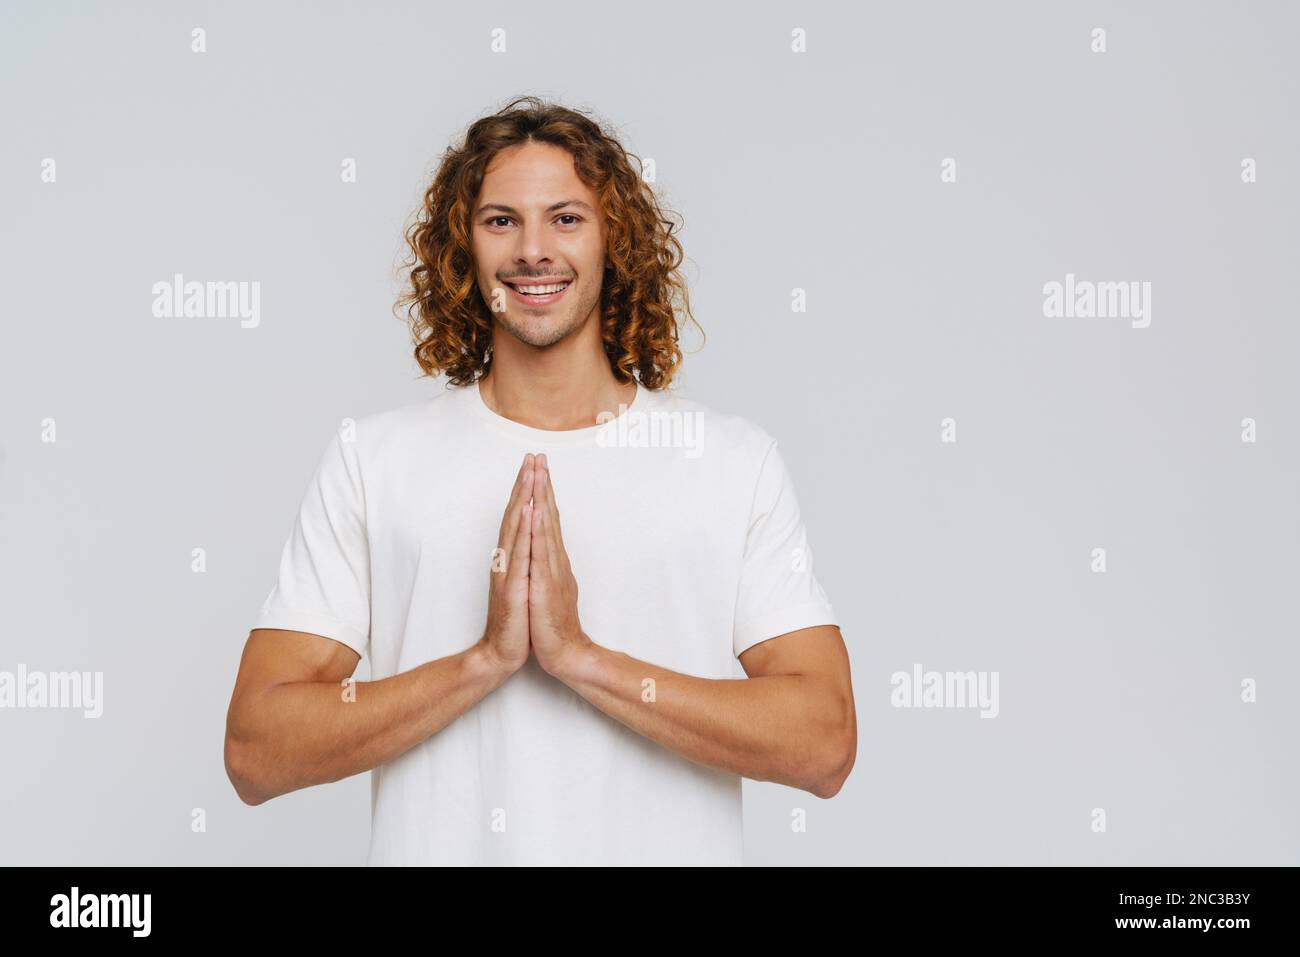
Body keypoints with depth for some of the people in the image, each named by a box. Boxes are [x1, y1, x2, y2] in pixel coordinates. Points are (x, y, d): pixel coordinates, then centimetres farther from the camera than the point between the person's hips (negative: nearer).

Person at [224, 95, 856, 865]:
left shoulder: (738, 459, -5)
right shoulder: (369, 460, -4)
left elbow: (824, 745, -12)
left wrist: (583, 656, -20)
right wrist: (484, 659, -20)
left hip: (672, 845, 0)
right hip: (437, 845, 0)